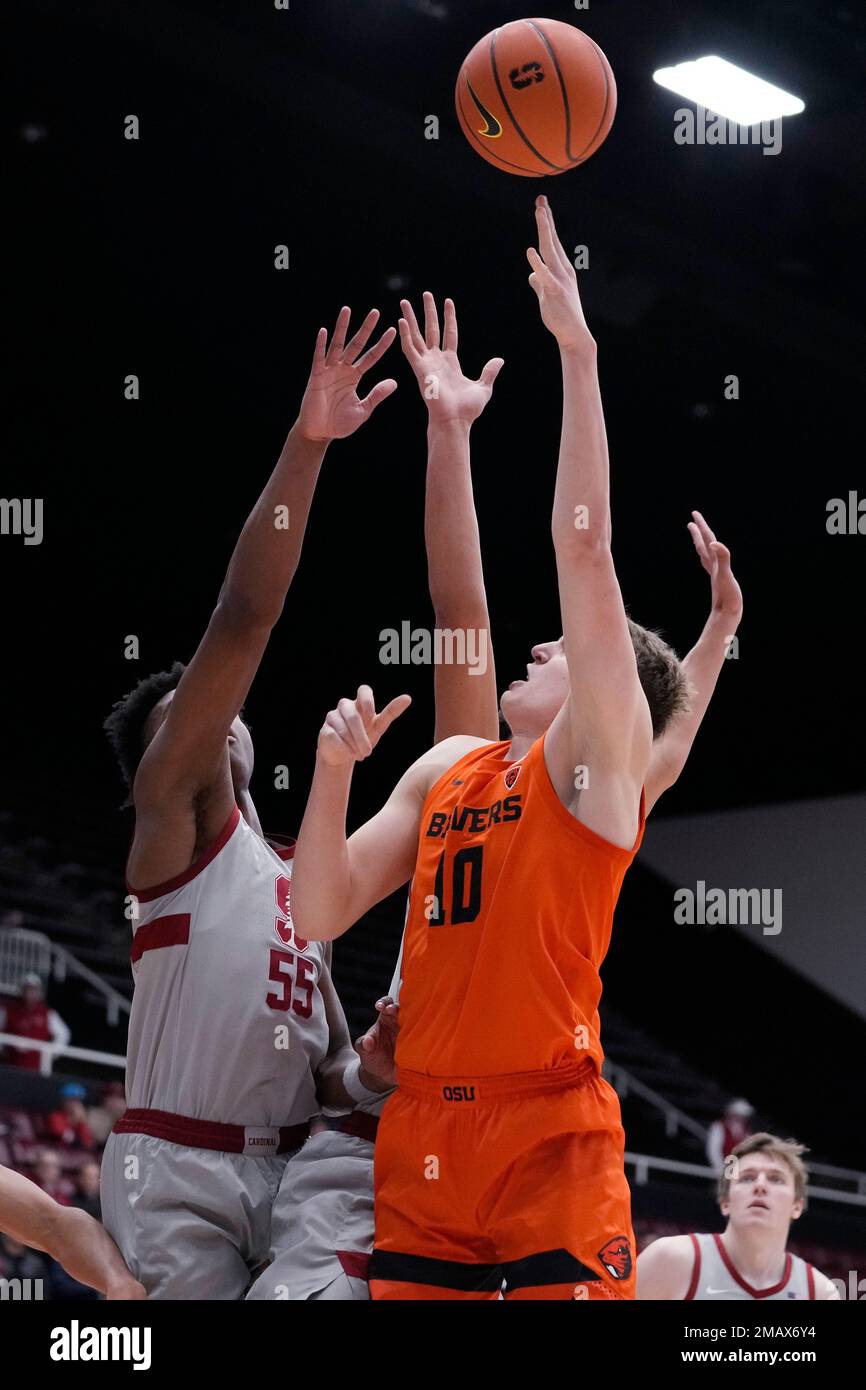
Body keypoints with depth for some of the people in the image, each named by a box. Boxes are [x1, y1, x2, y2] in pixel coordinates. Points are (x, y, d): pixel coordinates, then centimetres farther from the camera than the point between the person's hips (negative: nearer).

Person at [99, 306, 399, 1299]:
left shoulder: (297, 875, 23)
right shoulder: (174, 812, 2)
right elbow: (241, 623, -10)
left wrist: (363, 1071, 0)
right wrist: (304, 446, -17)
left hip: (285, 1166, 7)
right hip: (178, 1170, -7)